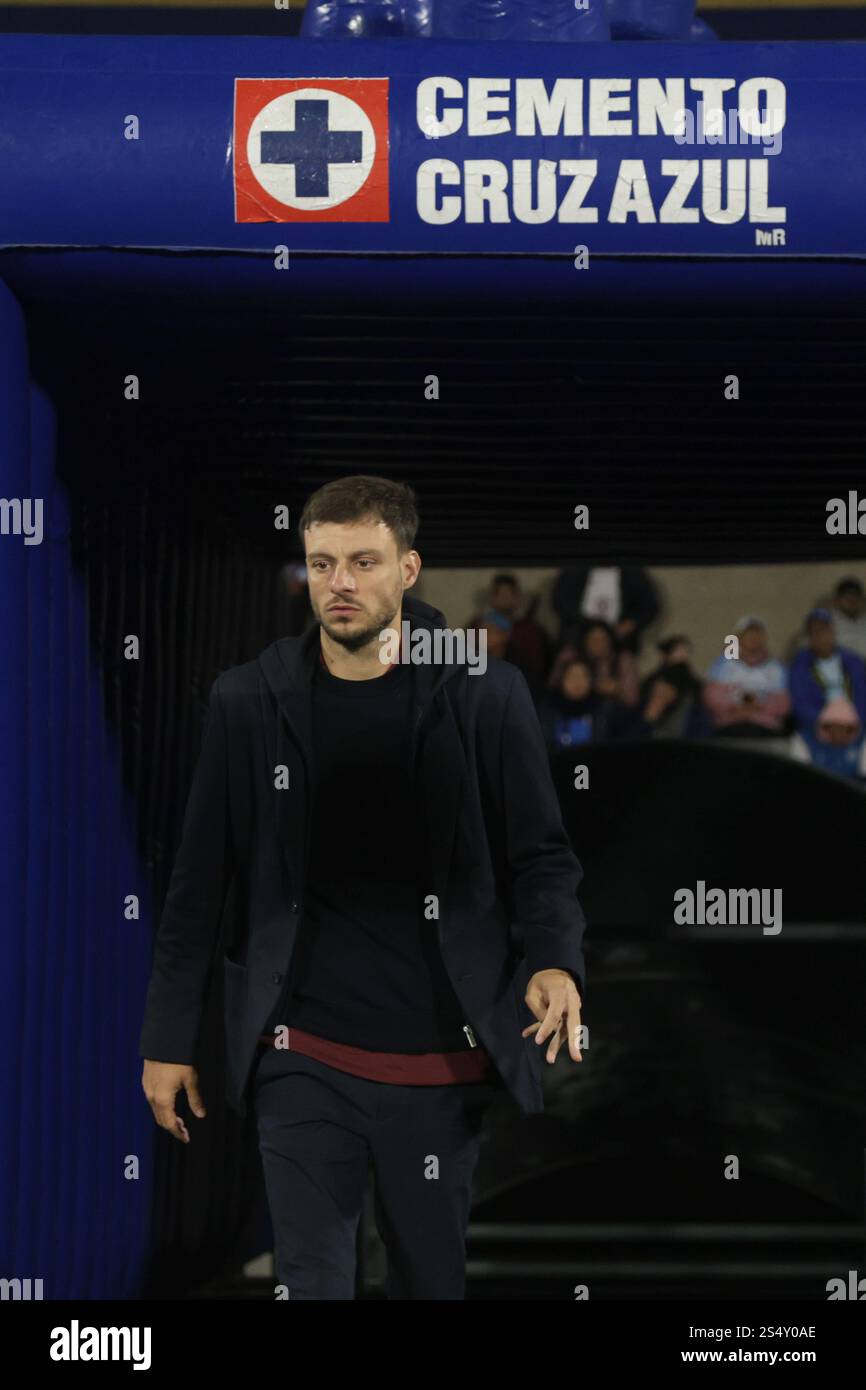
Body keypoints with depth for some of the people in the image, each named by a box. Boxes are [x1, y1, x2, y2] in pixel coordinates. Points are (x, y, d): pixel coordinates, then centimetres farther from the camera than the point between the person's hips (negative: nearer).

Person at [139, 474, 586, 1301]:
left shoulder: (483, 695, -1)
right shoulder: (249, 701, 1)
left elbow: (540, 855, 2)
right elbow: (200, 880, 6)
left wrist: (554, 960, -18)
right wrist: (168, 1039, 6)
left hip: (440, 1056, 0)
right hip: (305, 1058, 0)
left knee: (432, 1278, 10)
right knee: (310, 1281, -1)